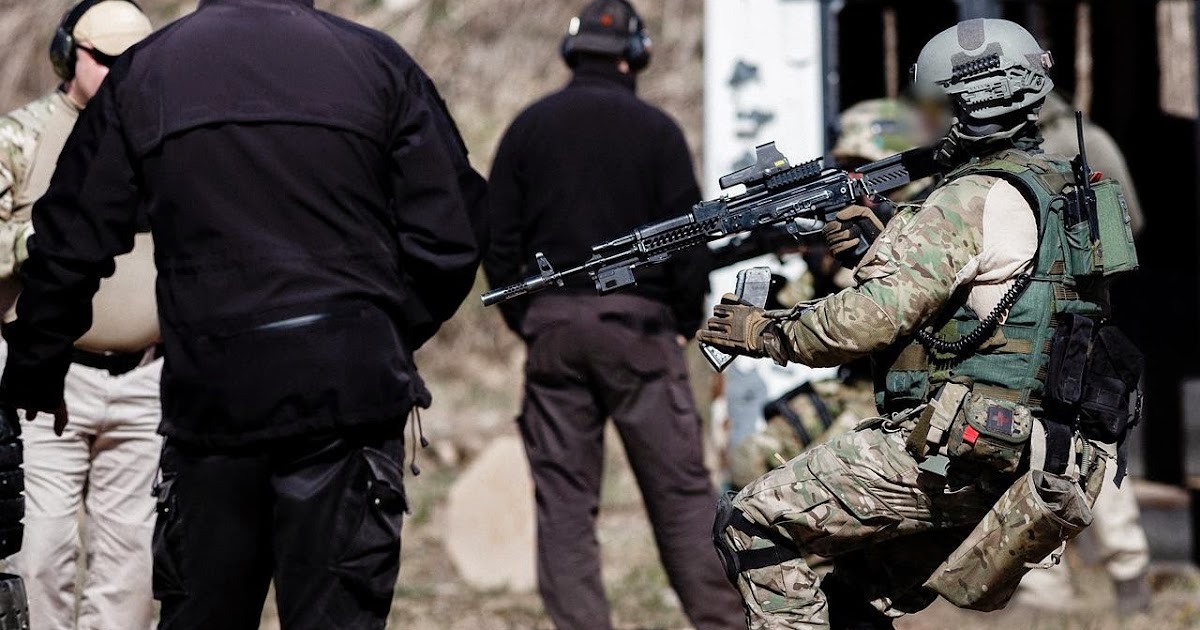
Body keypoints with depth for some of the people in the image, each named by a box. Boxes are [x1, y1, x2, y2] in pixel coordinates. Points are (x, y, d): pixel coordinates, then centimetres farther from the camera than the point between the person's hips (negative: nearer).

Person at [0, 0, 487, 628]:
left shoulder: (141, 71, 5)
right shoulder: (378, 61, 3)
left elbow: (69, 246, 7)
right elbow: (450, 239, 0)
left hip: (210, 398, 1)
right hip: (349, 385, -1)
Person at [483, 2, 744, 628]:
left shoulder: (528, 128, 9)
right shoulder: (655, 129, 1)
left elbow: (499, 240, 7)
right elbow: (687, 239, -1)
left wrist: (523, 320, 14)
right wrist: (685, 323, 9)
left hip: (552, 324, 2)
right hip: (637, 322, -2)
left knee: (563, 500, 3)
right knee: (681, 489, 1)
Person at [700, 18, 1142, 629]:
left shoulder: (975, 198, -14)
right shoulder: (1059, 186, 17)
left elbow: (873, 319, -17)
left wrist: (767, 333, -3)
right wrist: (880, 236, 19)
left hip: (955, 454, -10)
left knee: (751, 524, -3)